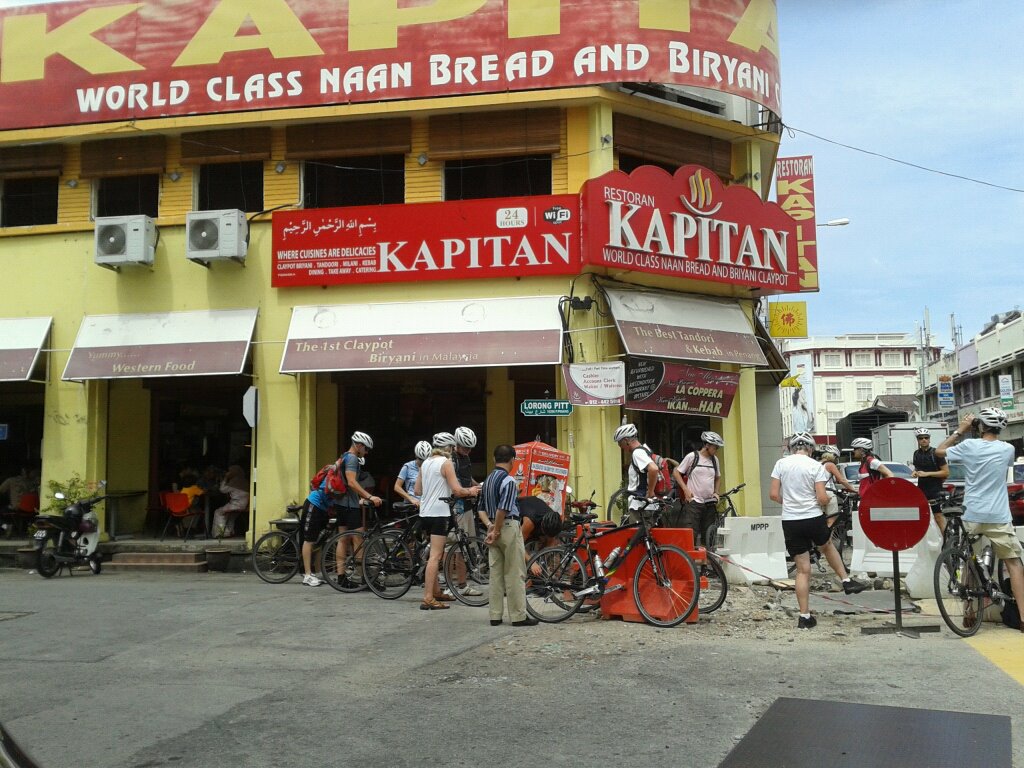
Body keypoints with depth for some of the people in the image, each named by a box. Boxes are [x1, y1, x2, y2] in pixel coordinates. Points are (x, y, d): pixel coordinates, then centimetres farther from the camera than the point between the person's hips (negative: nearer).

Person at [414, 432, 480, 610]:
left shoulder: (426, 463, 13)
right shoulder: (446, 463, -10)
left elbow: (418, 490, 16)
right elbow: (457, 490, -16)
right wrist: (470, 491, 3)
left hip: (425, 512, 9)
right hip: (439, 513, -8)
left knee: (435, 553, 19)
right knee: (435, 556, -9)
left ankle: (436, 591, 27)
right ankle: (428, 599, -12)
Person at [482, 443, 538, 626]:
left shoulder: (488, 480, 13)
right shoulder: (508, 481, -15)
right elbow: (503, 509, -20)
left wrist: (490, 526, 7)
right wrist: (496, 532, -13)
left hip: (494, 528, 8)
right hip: (508, 527, -8)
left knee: (496, 573, 10)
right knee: (515, 574, -2)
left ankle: (495, 616, 12)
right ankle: (519, 616, 1)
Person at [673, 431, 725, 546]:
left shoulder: (714, 460, 11)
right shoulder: (692, 457, -4)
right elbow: (676, 472, 0)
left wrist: (716, 492, 10)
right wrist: (685, 489, -8)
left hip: (710, 503, 5)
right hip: (693, 502, -5)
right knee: (691, 534, -12)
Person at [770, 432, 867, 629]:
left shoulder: (781, 463, 1)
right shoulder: (816, 466, -5)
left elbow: (773, 495, -1)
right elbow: (822, 498, -12)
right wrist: (826, 503, 12)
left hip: (790, 521, 2)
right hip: (814, 519, -2)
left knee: (803, 570, 8)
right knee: (827, 546, 33)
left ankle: (804, 617, 8)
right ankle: (847, 581, 34)